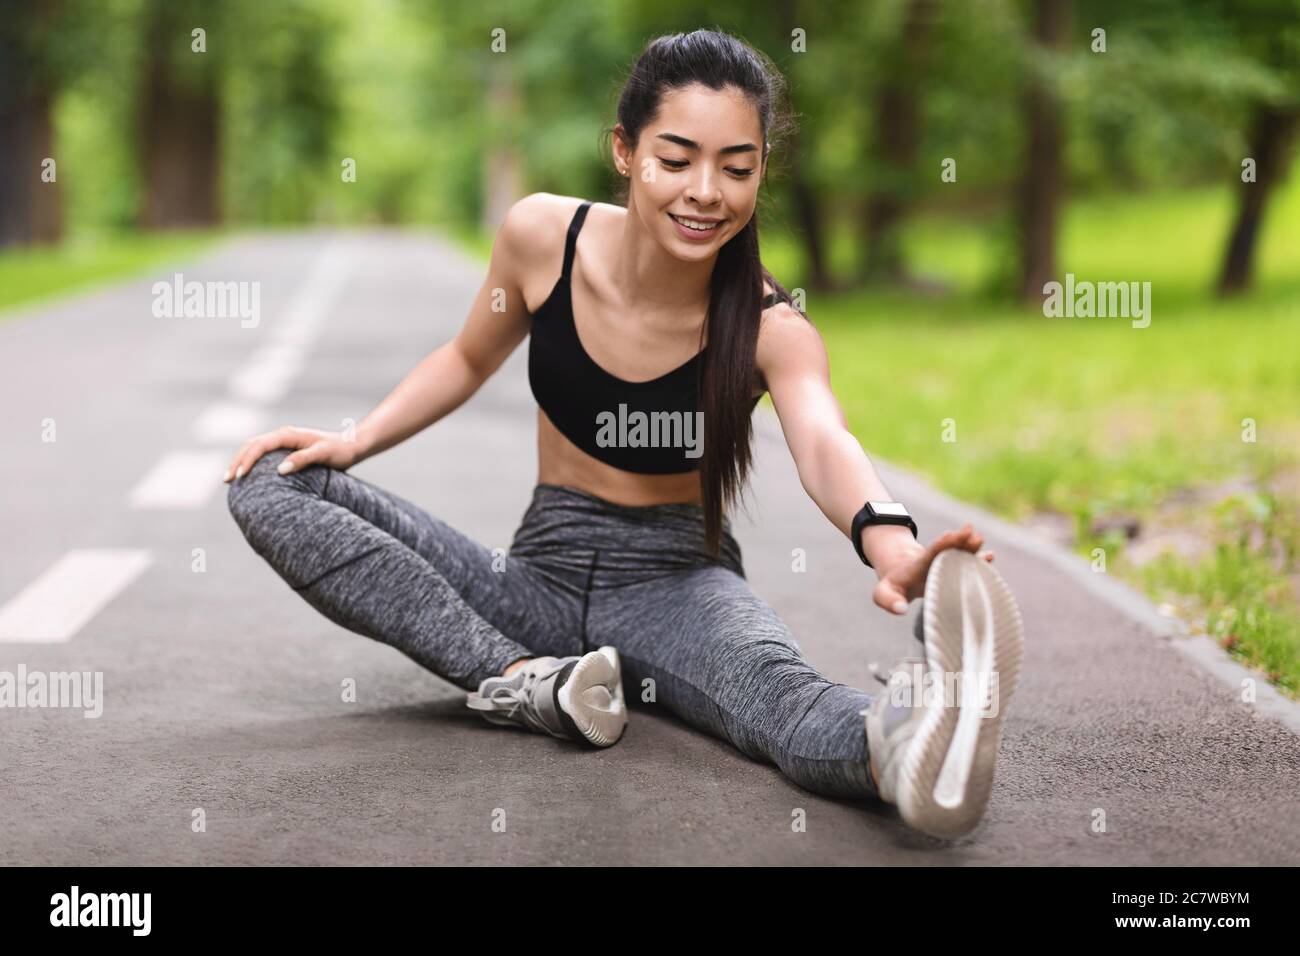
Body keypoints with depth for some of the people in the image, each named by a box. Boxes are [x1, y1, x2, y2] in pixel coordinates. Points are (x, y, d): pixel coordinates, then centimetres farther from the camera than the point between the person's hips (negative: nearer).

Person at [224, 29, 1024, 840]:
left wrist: (892, 546, -60)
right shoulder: (544, 235, -8)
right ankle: (524, 679, -32)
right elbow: (470, 359, 12)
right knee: (272, 488, -16)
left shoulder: (771, 328, -16)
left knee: (782, 695, -41)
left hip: (680, 582, -4)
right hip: (543, 577, 4)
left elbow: (825, 444, -37)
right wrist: (355, 441, -3)